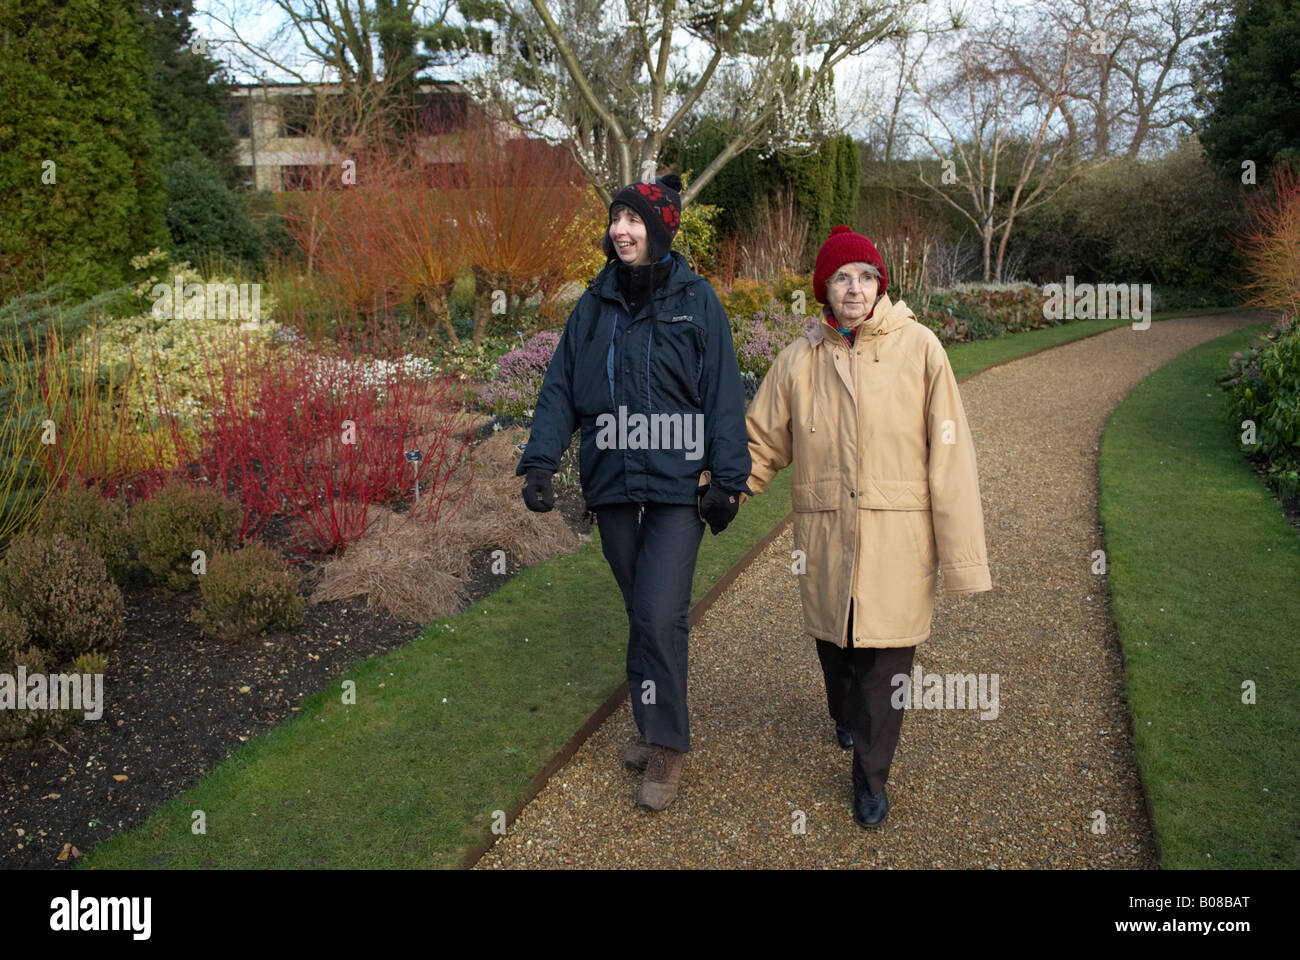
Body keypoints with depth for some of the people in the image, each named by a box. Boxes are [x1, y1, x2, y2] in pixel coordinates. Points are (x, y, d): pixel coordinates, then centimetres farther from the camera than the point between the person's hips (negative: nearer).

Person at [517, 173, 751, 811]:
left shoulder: (695, 301, 1)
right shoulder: (595, 305, 10)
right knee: (642, 612, 12)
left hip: (678, 483, -3)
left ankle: (666, 746, 5)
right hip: (613, 482, 4)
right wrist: (540, 461, -6)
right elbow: (560, 389, 7)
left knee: (660, 615, -10)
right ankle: (654, 727, 26)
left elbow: (723, 394, -2)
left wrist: (727, 481, -6)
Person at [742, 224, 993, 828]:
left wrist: (962, 557, -9)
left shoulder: (918, 348, -7)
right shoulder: (798, 360, 2)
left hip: (897, 537, -2)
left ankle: (870, 779, 24)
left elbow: (948, 456, -7)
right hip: (824, 535, 3)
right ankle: (844, 716, 52)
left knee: (885, 659, 2)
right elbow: (761, 444, 11)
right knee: (833, 642, 18)